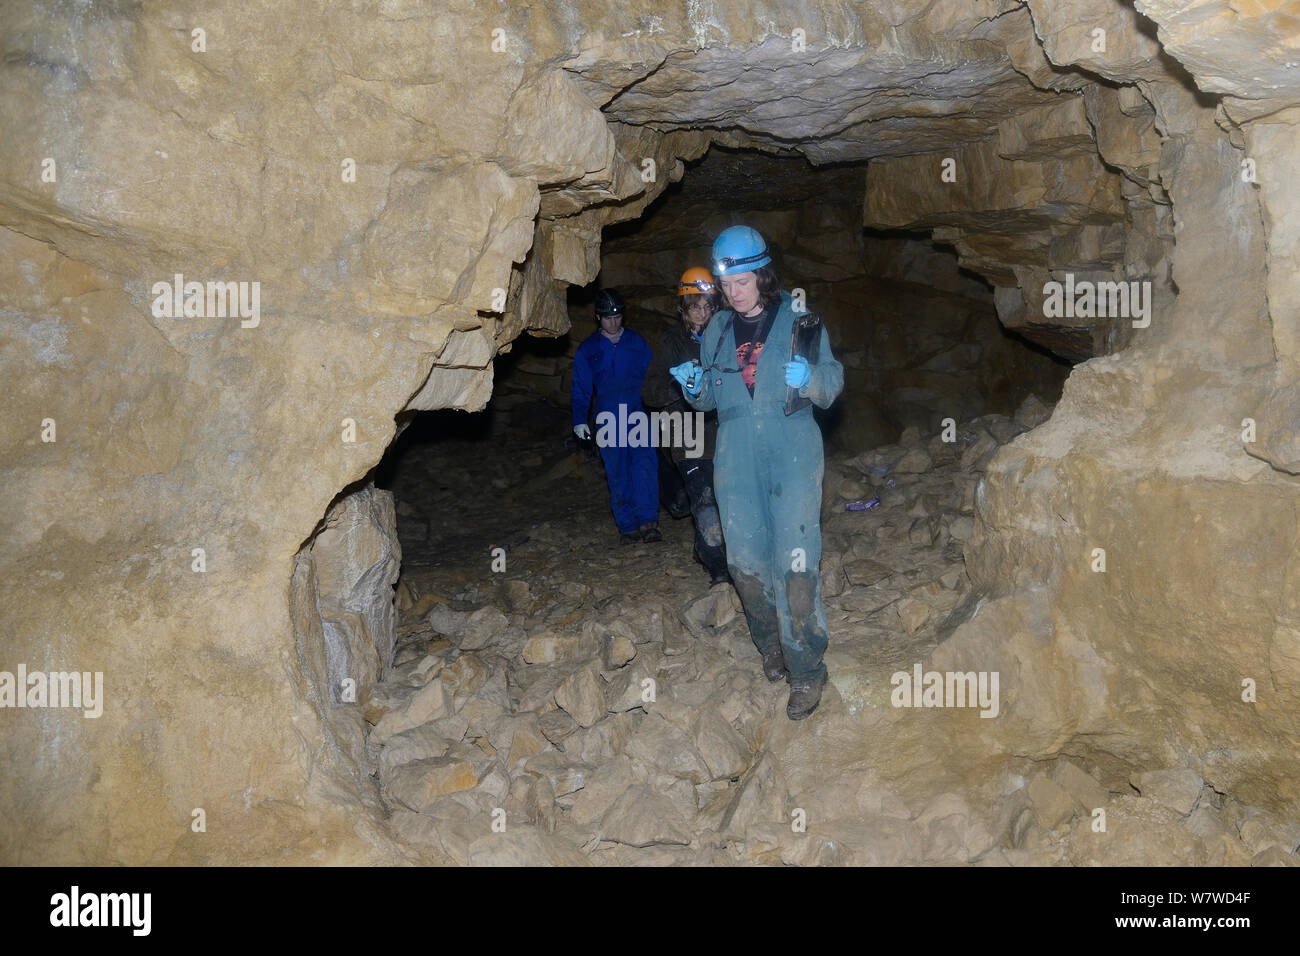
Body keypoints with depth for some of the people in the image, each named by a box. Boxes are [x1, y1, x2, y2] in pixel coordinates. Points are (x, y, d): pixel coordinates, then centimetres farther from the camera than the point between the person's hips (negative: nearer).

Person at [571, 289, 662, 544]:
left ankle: (648, 522, -15)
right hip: (608, 422, 1)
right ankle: (628, 527, 6)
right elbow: (580, 389, 11)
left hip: (638, 415, 0)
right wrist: (580, 420, 2)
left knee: (644, 466, -16)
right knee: (617, 476, 0)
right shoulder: (588, 349, 9)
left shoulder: (637, 342, 9)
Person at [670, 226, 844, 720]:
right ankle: (771, 648, 30)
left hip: (793, 458, -4)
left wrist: (809, 378, -21)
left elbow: (832, 382, 1)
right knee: (746, 562, 7)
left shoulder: (798, 319, 1)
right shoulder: (717, 330, 12)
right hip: (736, 462, 4)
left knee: (796, 565, -11)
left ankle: (806, 670, 0)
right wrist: (695, 387, -4)